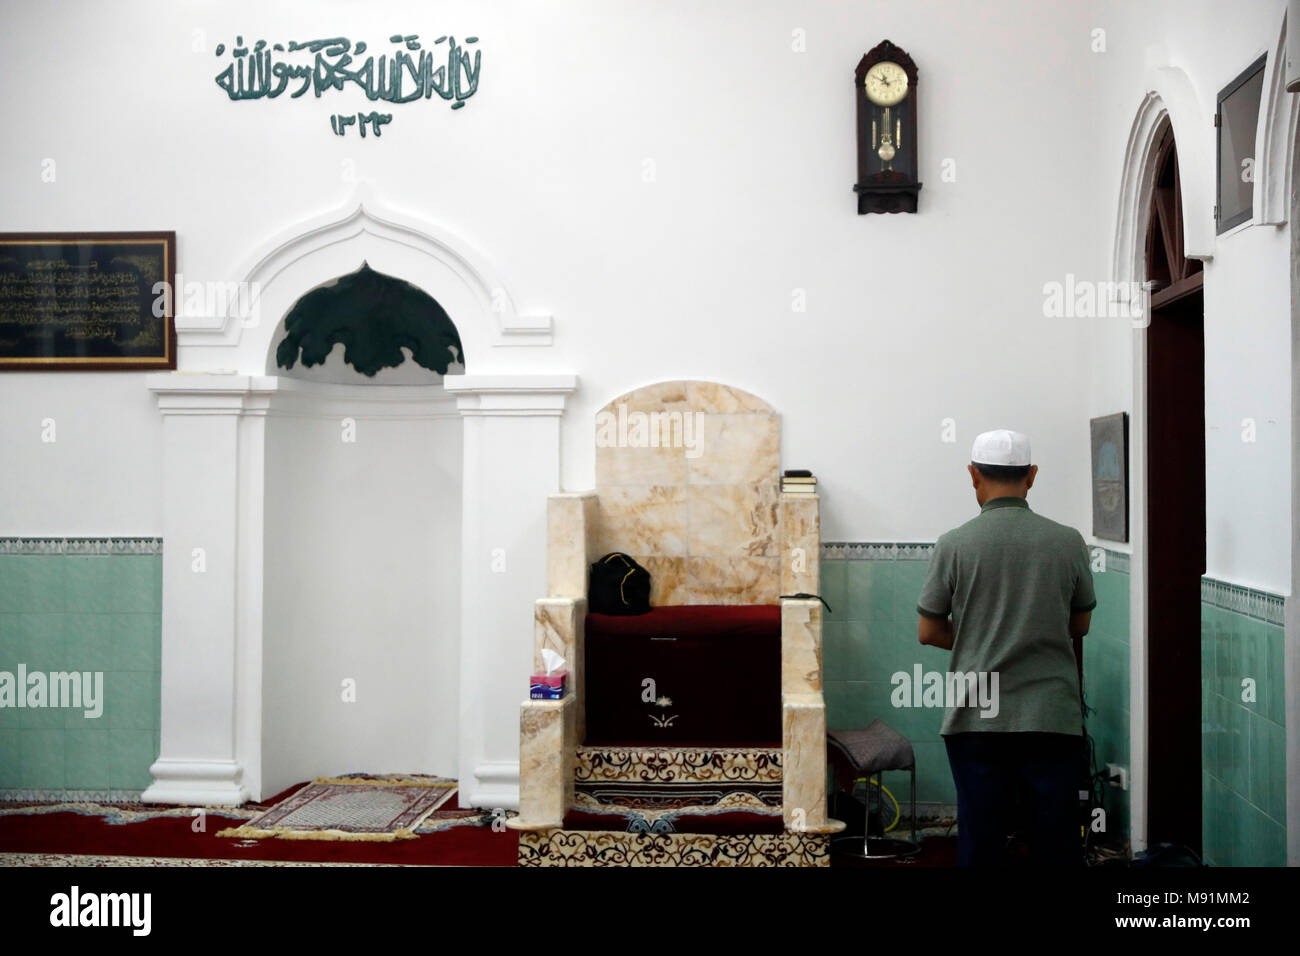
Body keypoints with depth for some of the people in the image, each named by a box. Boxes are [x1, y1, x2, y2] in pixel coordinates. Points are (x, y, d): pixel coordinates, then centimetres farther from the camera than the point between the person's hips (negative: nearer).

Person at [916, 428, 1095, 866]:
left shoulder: (954, 545, -6)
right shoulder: (1068, 542, -2)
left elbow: (928, 632, 1)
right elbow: (1079, 624, 11)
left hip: (977, 717, -1)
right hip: (1053, 716, 1)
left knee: (980, 841, 8)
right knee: (1057, 844, 9)